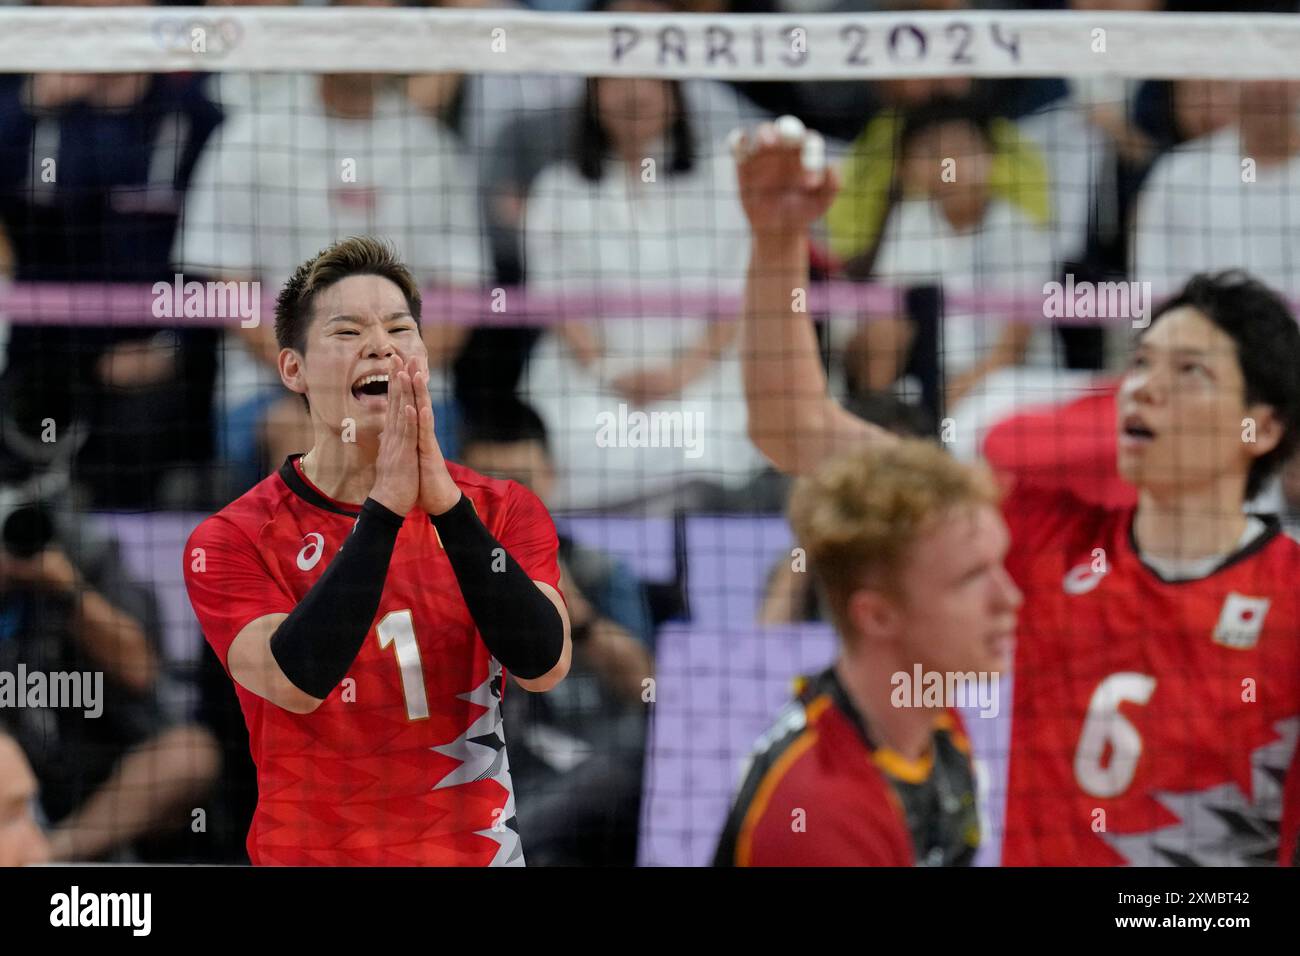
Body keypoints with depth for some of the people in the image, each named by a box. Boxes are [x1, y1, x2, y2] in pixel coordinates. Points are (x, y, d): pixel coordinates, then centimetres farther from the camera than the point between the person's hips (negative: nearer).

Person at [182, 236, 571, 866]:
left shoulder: (502, 511, -1)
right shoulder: (232, 541, -7)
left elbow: (543, 666, -17)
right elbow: (295, 683, -24)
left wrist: (446, 504, -25)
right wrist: (385, 508, -28)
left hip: (482, 849, 2)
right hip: (312, 852, -2)